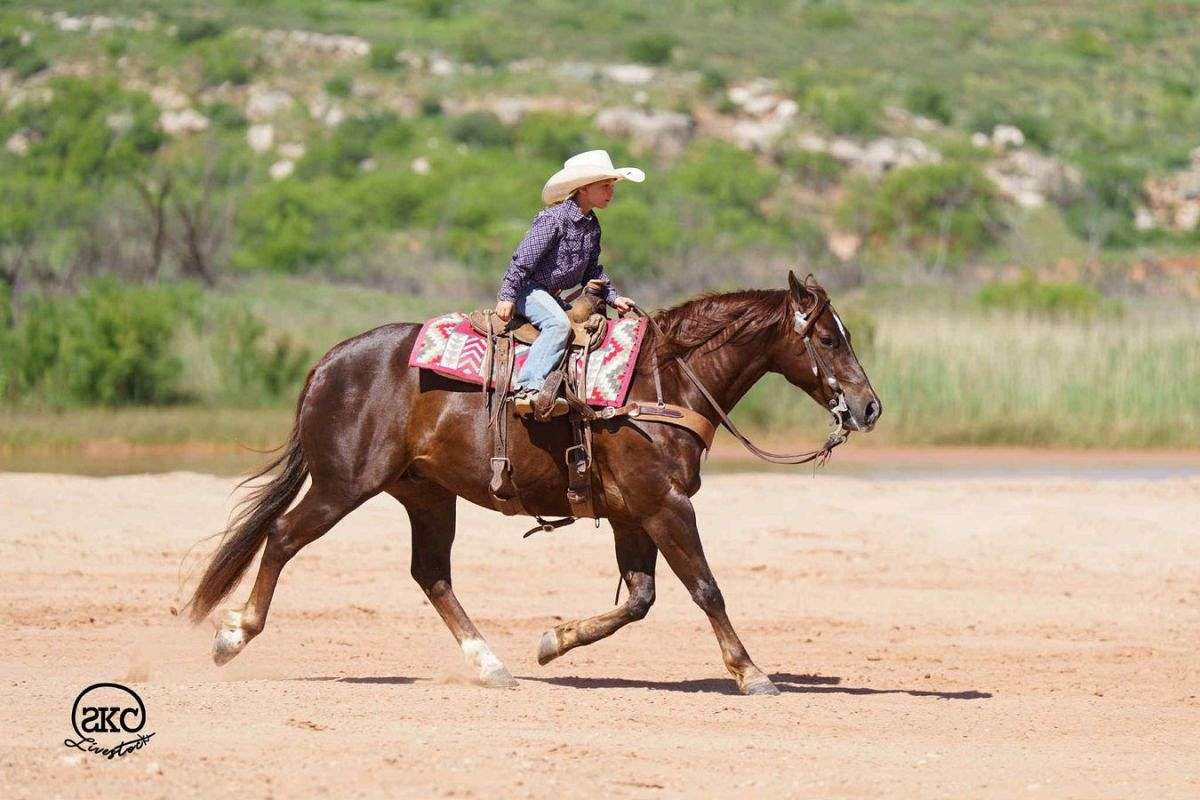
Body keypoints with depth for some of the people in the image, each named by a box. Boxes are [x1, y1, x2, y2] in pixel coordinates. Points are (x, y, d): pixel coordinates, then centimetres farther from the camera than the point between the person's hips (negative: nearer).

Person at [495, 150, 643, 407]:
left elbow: (592, 270, 19)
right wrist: (506, 296, -20)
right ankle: (529, 387, -41)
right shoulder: (553, 219, -18)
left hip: (551, 296, 9)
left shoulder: (592, 225, 8)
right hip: (529, 289, -9)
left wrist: (612, 297, 8)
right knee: (558, 324, -32)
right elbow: (523, 259, -18)